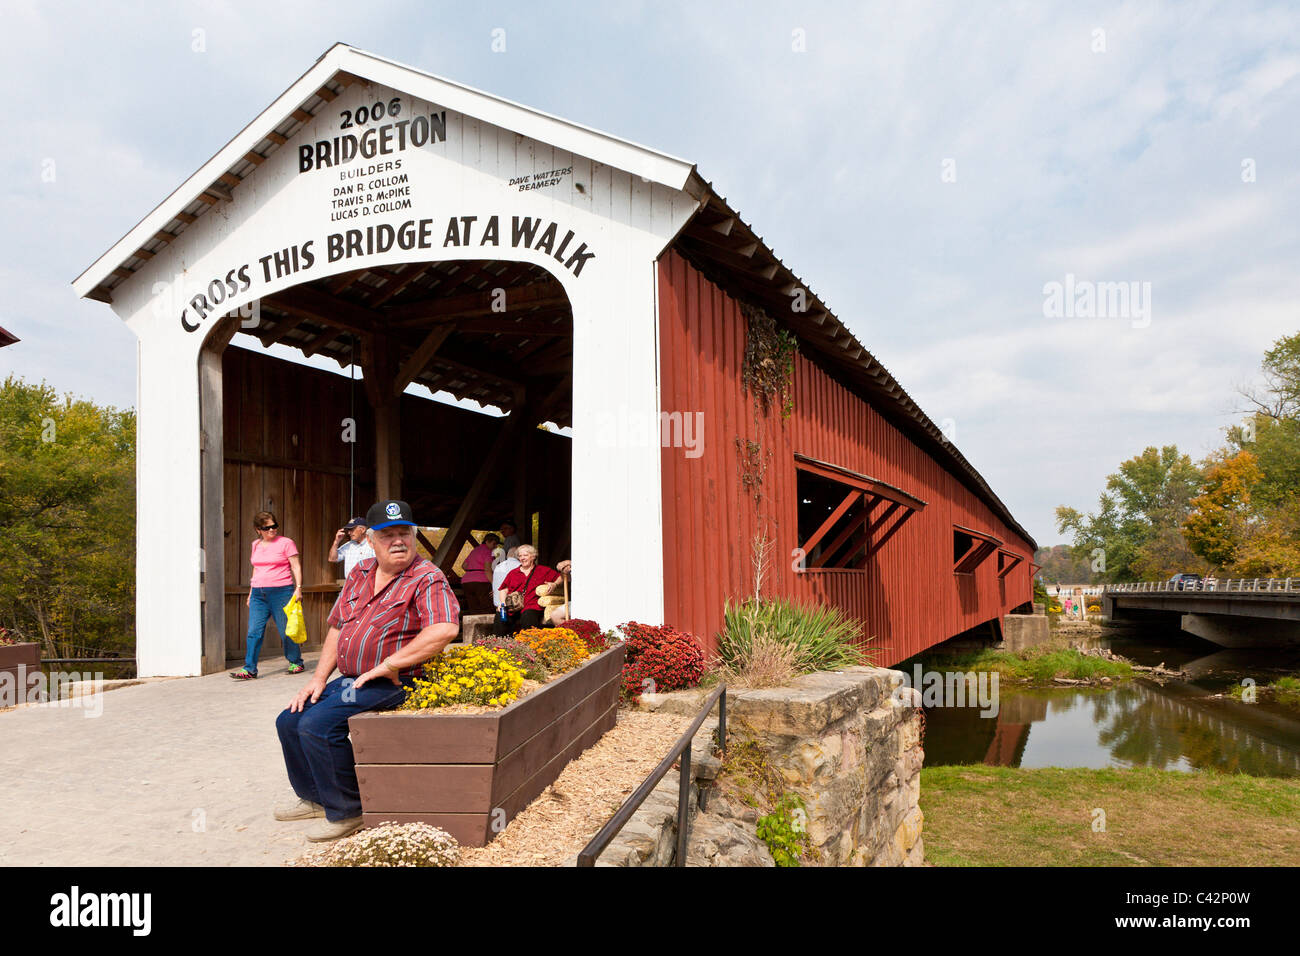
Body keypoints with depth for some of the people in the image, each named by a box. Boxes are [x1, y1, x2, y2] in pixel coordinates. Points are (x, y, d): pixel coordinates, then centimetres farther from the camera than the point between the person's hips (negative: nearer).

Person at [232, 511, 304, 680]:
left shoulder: (286, 543, -2)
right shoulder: (256, 545, 14)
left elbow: (296, 566, -3)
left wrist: (298, 588, -13)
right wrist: (251, 592, 21)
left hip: (281, 591, -5)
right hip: (258, 593, 5)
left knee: (286, 631, 2)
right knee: (254, 631, -3)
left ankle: (296, 662, 18)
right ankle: (249, 669, -2)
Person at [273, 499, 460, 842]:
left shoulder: (427, 579, -15)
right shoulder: (360, 573, 10)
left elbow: (445, 629, -31)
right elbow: (337, 627, 17)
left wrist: (387, 666, -26)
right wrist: (318, 679, 8)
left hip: (391, 684, -9)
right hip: (349, 680, 9)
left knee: (317, 724, -23)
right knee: (289, 721, 11)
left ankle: (346, 812, -8)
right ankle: (314, 798, 29)